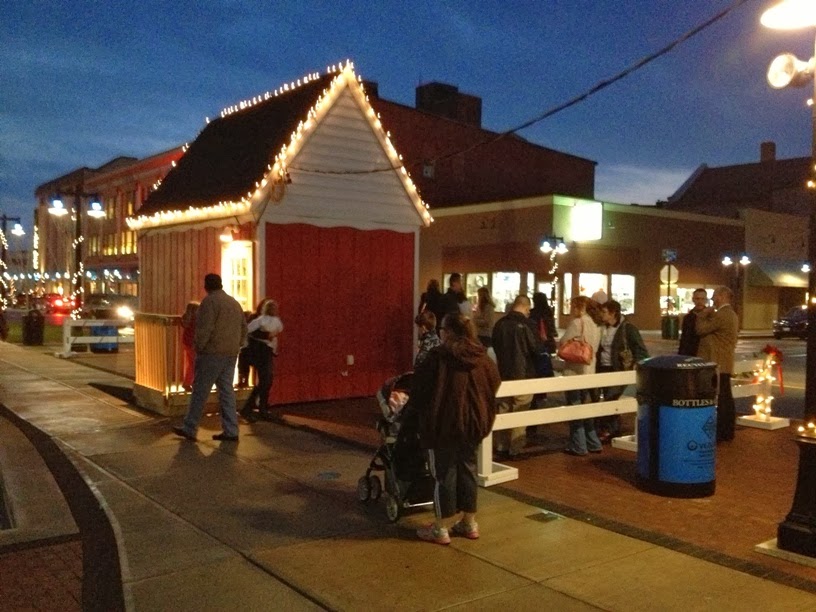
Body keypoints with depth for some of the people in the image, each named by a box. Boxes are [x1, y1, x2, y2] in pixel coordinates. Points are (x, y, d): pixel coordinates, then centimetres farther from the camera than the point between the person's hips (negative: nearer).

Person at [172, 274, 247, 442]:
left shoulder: (209, 301, -9)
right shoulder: (234, 302, 15)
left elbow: (205, 329, -18)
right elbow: (244, 328, 18)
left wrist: (199, 348, -8)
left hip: (212, 353, -7)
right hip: (231, 354, 7)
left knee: (200, 391, 0)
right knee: (227, 391, 8)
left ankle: (189, 428, 7)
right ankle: (230, 431, 7)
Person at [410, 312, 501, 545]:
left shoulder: (438, 358, -15)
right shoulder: (484, 359, 2)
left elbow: (419, 389, -9)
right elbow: (494, 386, 12)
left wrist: (421, 412, 10)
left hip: (444, 424, -6)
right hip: (473, 423, 6)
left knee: (444, 474, 3)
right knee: (468, 470, 16)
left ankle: (441, 528, 11)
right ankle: (469, 523, 25)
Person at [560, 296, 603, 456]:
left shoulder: (576, 323, -14)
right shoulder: (594, 325, 11)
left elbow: (563, 344, -14)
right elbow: (593, 349, 16)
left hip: (574, 370, -8)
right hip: (589, 370, 8)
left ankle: (578, 446, 4)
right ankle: (593, 443, 22)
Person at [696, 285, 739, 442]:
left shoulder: (721, 315, -17)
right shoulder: (731, 314, 16)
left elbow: (700, 329, -15)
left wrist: (702, 314, -1)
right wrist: (708, 315, 10)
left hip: (716, 364, -10)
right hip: (724, 364, 10)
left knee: (716, 400, -6)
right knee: (725, 398, 12)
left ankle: (717, 434, -3)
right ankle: (727, 432, 17)